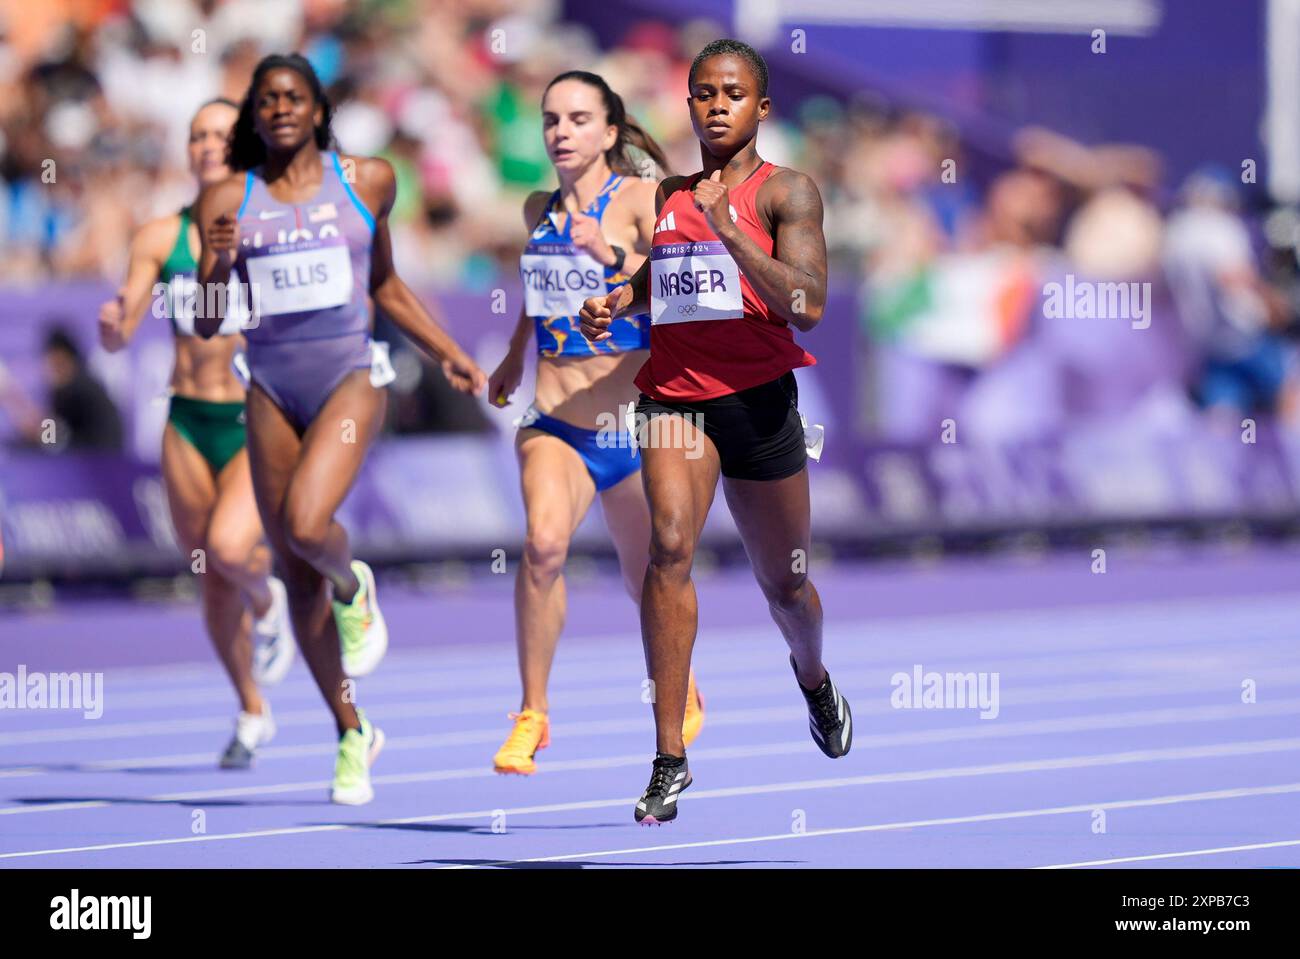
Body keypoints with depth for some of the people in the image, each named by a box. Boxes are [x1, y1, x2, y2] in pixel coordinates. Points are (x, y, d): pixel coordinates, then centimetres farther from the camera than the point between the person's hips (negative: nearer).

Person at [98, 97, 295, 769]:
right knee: (212, 582, 8)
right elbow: (117, 338, 1)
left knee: (230, 546, -25)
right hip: (188, 423, 3)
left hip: (259, 422, -3)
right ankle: (252, 713, 28)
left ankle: (268, 603, 11)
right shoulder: (161, 239, 3)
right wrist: (111, 321, -21)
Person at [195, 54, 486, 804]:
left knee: (307, 524, -27)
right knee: (297, 575, 4)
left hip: (351, 376, -2)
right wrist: (217, 265, -16)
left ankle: (353, 586, 10)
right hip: (272, 387, 2)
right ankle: (353, 735, 19)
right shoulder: (230, 200, 3)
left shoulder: (366, 181, 5)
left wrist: (448, 352, 16)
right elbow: (206, 325, 2)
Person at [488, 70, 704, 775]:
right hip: (554, 424, 2)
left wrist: (614, 258, -37)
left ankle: (682, 693, 45)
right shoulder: (539, 209, 7)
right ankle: (532, 716, -18)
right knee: (544, 541, -27)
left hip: (632, 424, -2)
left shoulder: (640, 200, -9)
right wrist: (514, 357, 33)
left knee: (646, 578, 14)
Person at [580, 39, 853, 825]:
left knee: (785, 583, 13)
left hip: (757, 397, -2)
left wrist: (732, 233, -21)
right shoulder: (666, 195, 13)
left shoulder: (786, 192, -1)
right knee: (670, 543, -23)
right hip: (674, 395, 2)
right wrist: (614, 305, 9)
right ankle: (670, 757, -25)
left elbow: (809, 305, -14)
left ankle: (814, 675, 51)